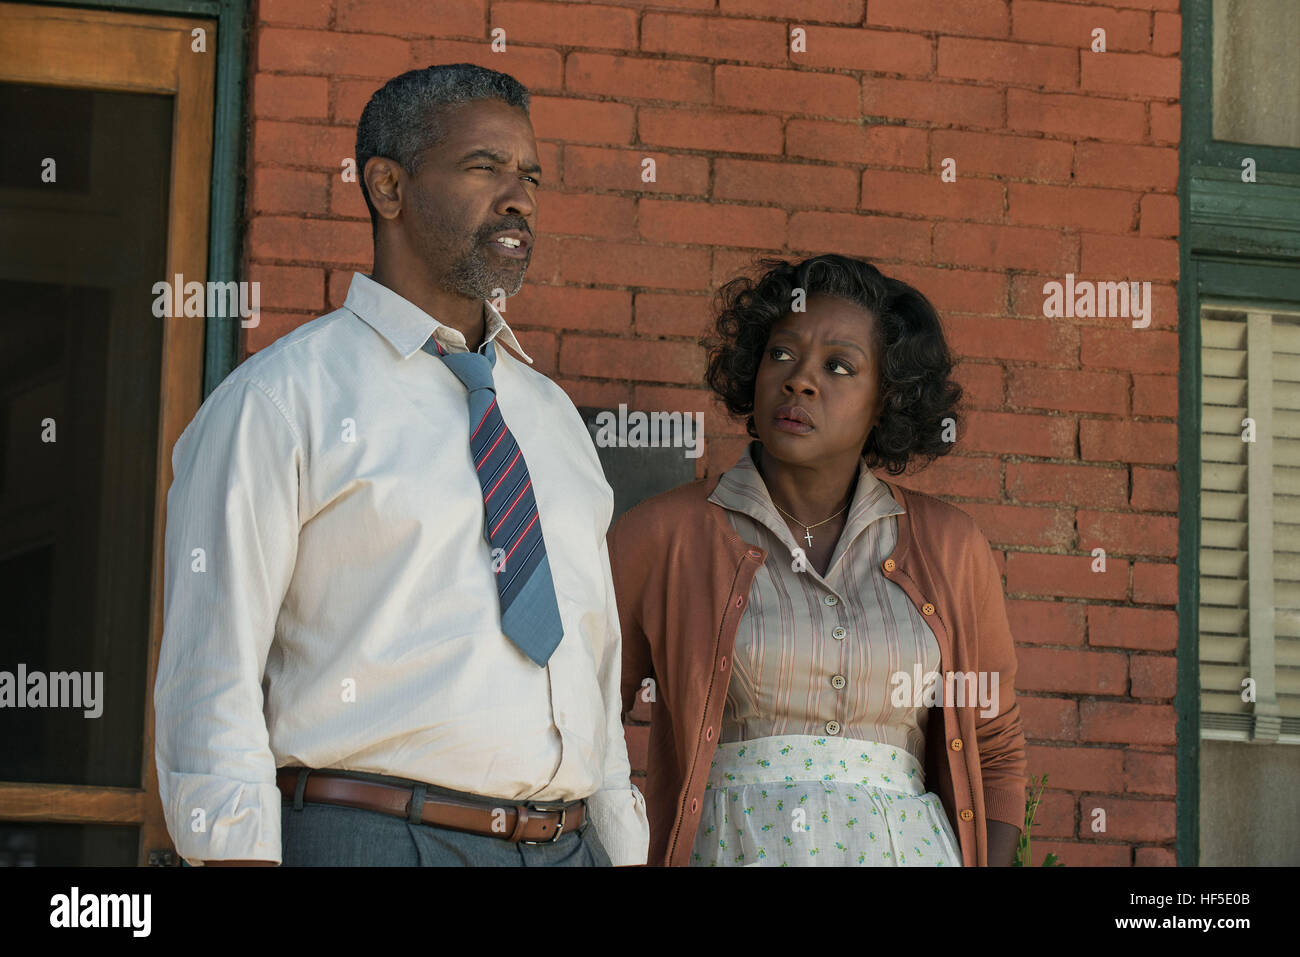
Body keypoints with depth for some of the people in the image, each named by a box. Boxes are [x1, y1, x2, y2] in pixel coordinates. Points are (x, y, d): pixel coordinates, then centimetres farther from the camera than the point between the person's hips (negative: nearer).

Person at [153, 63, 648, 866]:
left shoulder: (553, 415, 18)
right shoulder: (278, 400, -2)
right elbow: (210, 682, -8)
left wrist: (625, 850, 12)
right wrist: (239, 855, -16)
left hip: (569, 841, 6)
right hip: (369, 836, -6)